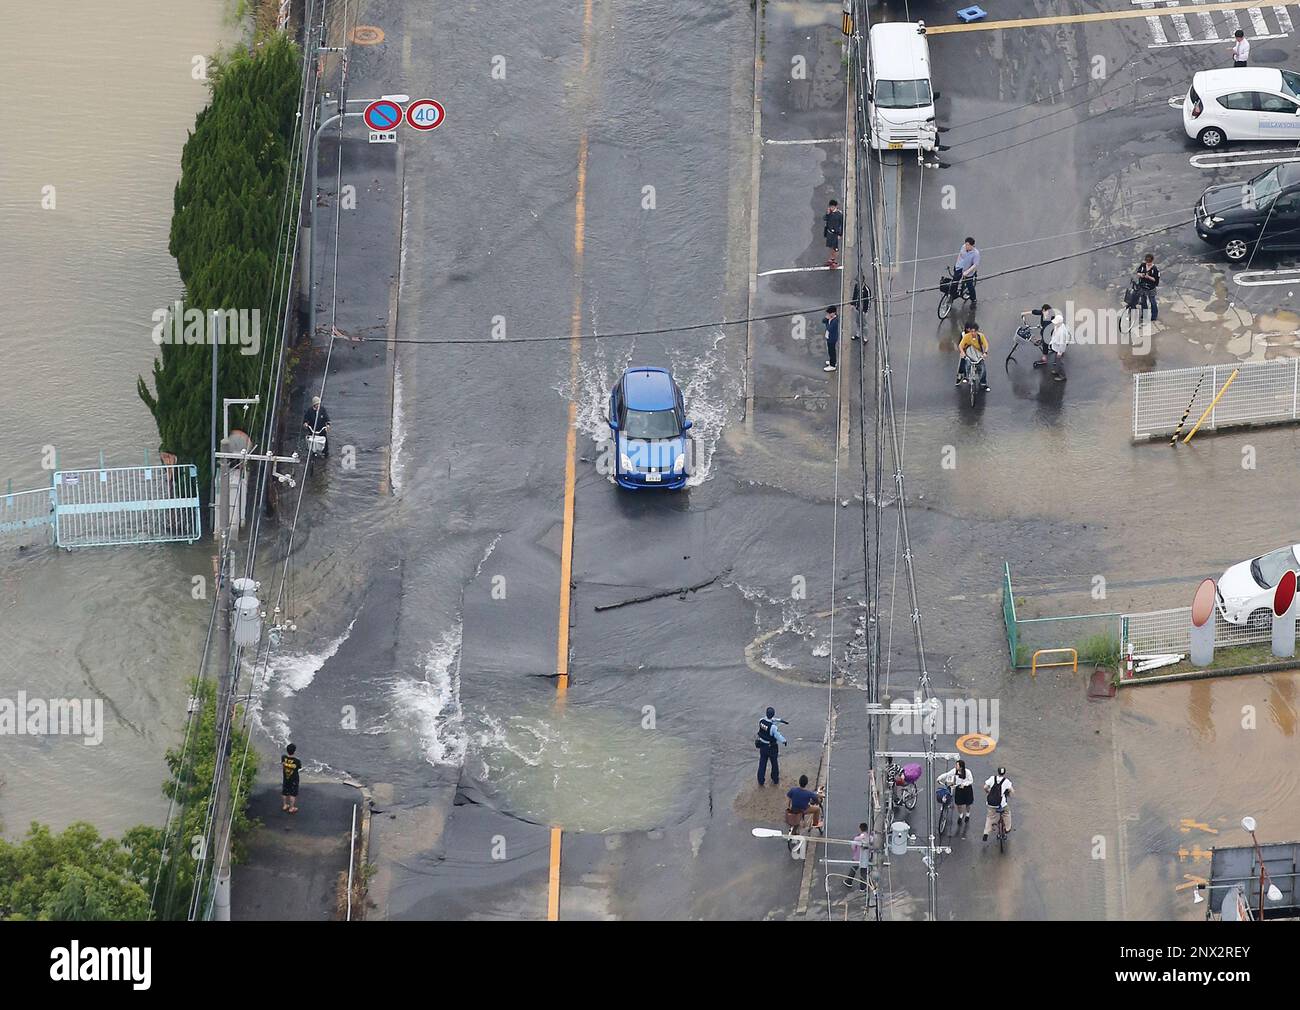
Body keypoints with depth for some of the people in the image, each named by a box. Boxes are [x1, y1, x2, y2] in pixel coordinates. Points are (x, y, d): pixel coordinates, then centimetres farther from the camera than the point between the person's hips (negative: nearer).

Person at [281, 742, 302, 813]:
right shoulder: (297, 761, -27)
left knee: (284, 793, 21)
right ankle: (291, 808, 18)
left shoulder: (284, 758, -17)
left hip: (286, 779, 4)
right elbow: (300, 766, -8)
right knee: (293, 794, 10)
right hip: (294, 781, -4)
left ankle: (284, 805, 36)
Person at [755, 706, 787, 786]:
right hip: (771, 748, -5)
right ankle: (775, 780, 34)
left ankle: (761, 781, 26)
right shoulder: (773, 727, -32)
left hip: (762, 746, 5)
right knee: (775, 764, 18)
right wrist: (784, 741, -3)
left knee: (762, 764, 18)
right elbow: (778, 736, -23)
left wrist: (780, 720, 8)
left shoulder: (761, 721, -14)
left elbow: (771, 720, 7)